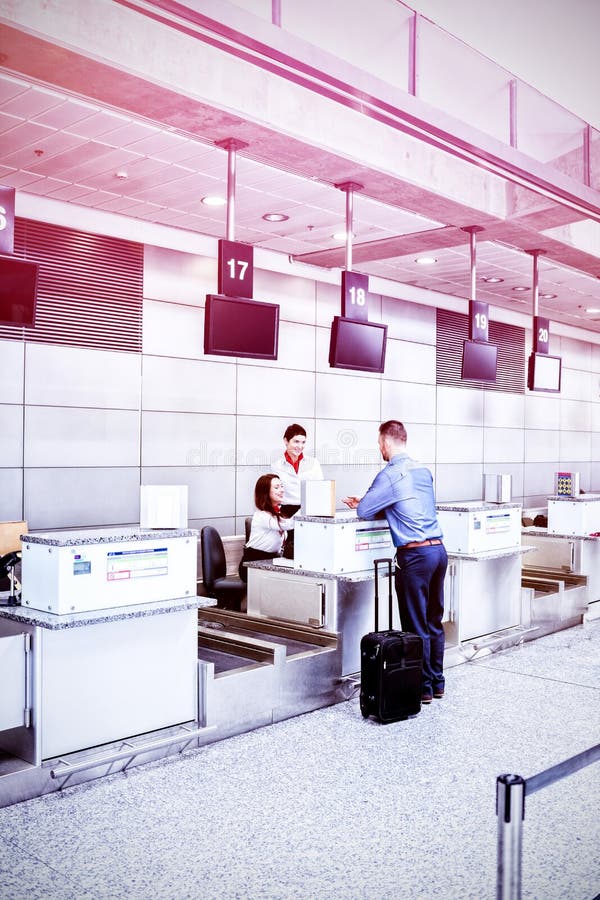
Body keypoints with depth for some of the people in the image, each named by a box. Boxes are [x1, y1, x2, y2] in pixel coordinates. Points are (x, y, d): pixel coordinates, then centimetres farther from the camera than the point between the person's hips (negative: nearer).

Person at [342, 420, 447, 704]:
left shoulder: (390, 475, -11)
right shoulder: (423, 470, 14)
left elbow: (363, 511, -7)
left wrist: (359, 503, 17)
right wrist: (365, 503, 24)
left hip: (415, 555, -8)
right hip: (439, 550, 8)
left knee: (416, 627, 2)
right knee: (434, 622, 15)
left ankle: (423, 688, 10)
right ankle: (437, 683, 25)